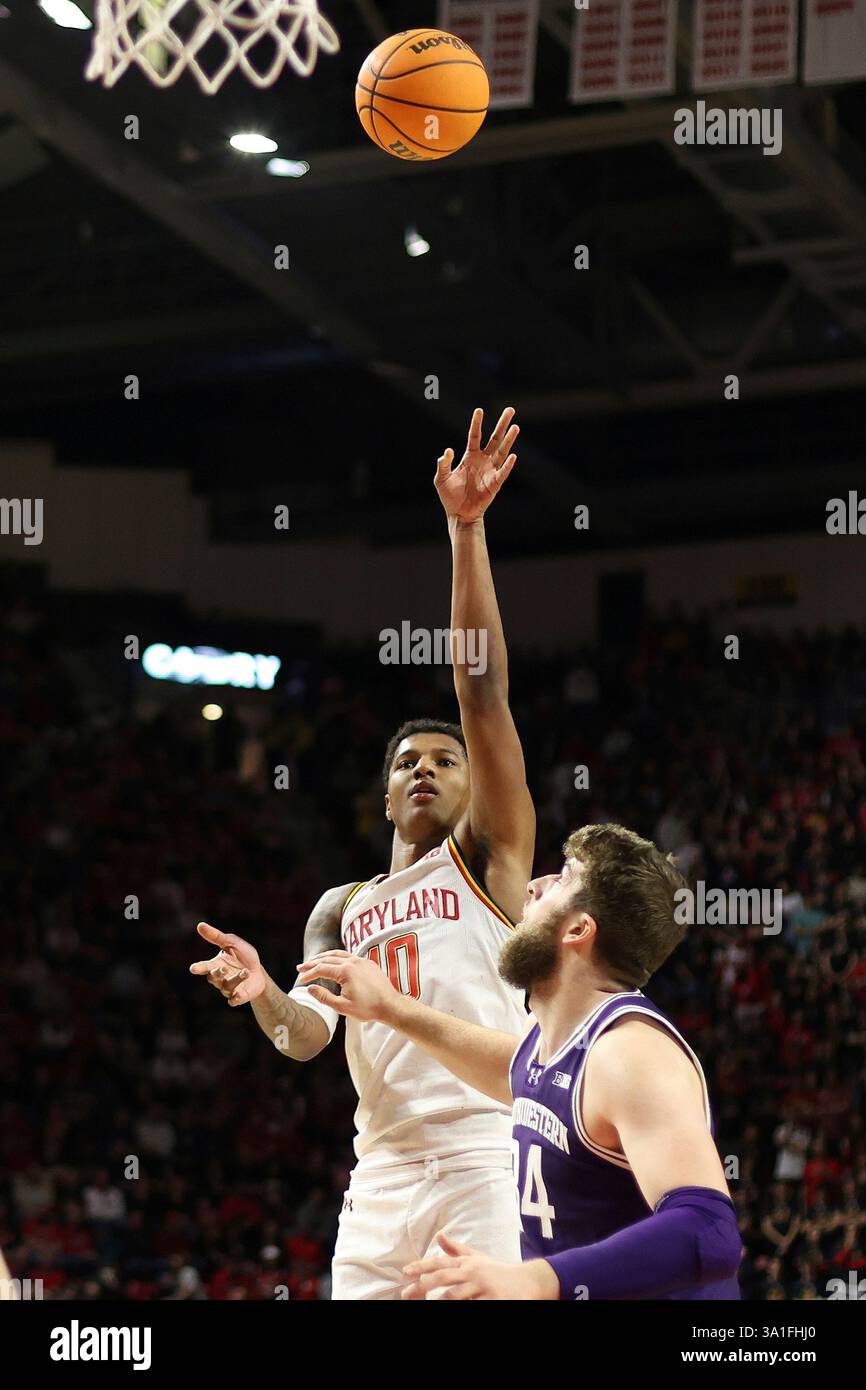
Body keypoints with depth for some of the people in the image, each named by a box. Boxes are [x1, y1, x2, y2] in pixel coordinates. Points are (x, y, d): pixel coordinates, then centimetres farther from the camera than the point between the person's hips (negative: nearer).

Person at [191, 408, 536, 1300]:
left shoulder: (488, 855, 9)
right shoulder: (340, 910, 24)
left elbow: (483, 693, -2)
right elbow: (307, 1035, 10)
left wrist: (466, 532, -11)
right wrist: (261, 994, -15)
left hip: (487, 1153, -5)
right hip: (381, 1170, 5)